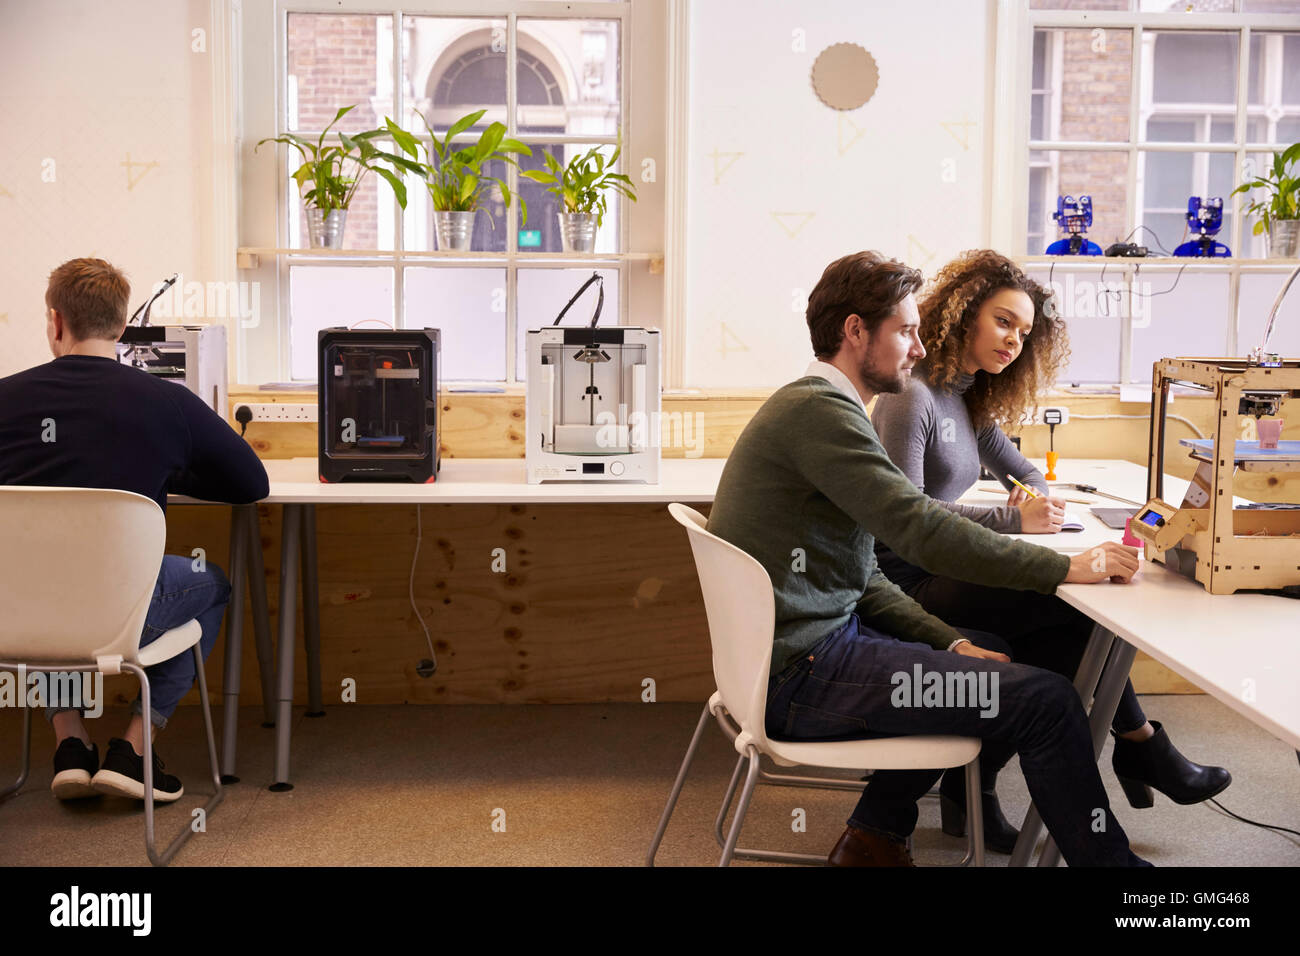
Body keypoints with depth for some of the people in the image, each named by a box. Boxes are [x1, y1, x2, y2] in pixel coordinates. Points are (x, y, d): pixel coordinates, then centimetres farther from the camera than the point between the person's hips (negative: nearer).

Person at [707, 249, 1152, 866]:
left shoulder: (815, 408, 18)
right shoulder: (817, 409, -15)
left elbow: (862, 581, 16)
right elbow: (921, 530, -23)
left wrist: (951, 643, 6)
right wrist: (1068, 569, -16)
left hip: (802, 648, 11)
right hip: (802, 673, -11)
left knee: (993, 665, 24)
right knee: (1045, 700, -11)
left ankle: (875, 834, 23)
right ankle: (1106, 860, 9)